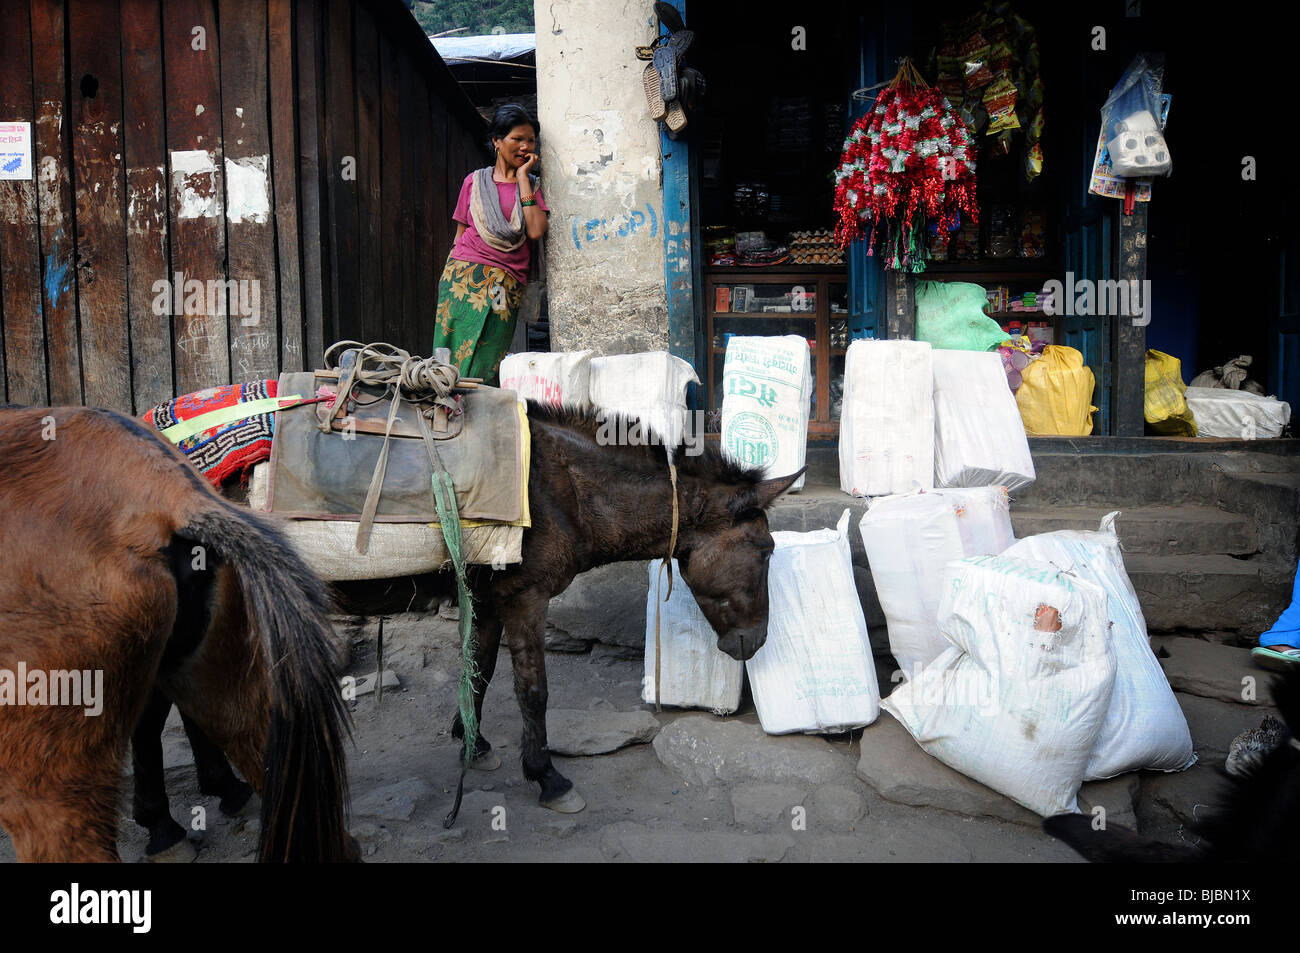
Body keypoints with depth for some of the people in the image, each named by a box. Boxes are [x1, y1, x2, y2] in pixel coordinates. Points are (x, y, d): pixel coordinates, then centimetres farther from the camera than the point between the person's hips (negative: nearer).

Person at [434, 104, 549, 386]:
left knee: (485, 367, -7)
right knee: (454, 355, -7)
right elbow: (460, 234, 19)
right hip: (464, 276, 1)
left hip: (506, 286, -1)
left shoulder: (533, 185, 13)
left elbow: (536, 231, -6)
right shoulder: (474, 181, 14)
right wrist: (452, 275, 12)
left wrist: (523, 177, -2)